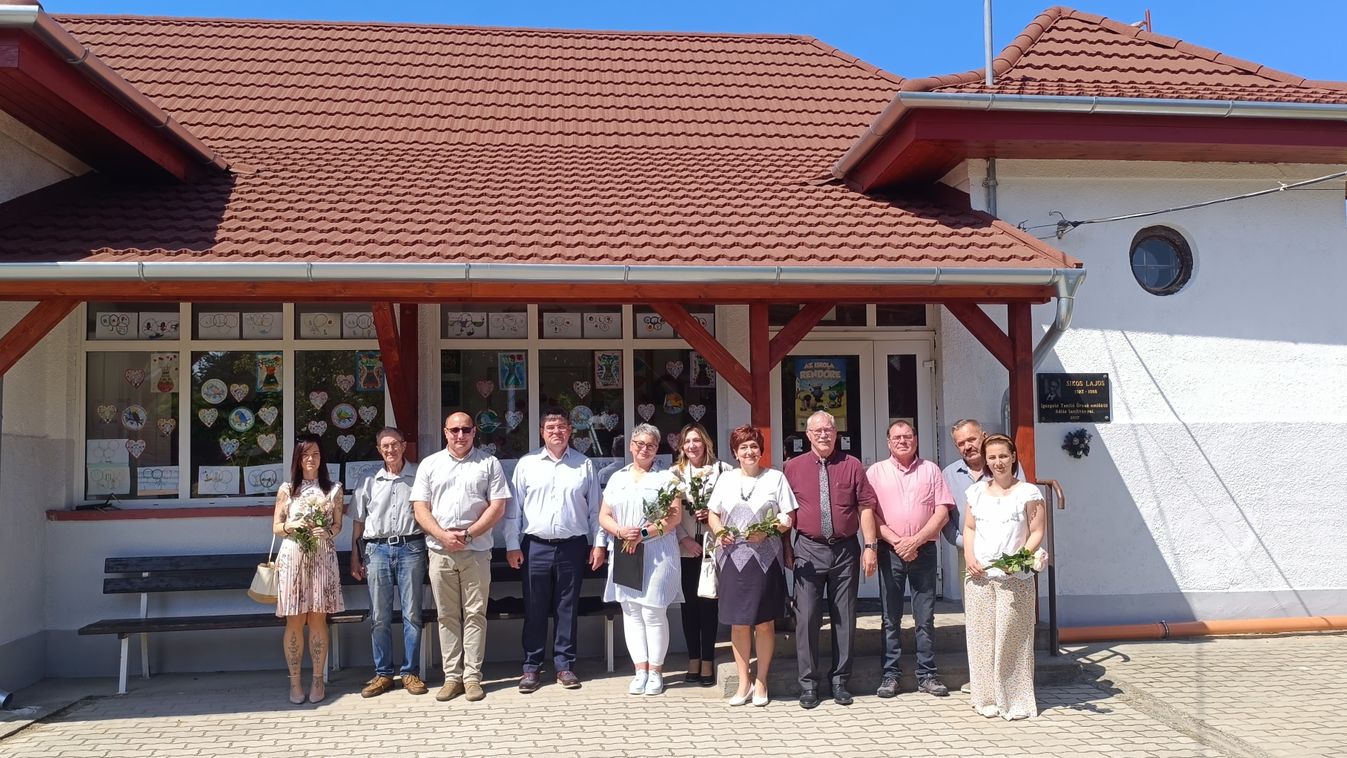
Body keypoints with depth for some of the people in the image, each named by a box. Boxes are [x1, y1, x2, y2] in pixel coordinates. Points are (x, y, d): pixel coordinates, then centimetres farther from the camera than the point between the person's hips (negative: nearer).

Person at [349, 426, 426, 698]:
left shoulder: (418, 477, 3)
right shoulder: (370, 482, 10)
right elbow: (358, 522, 14)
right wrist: (355, 558, 10)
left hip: (410, 548, -2)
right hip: (377, 550, 2)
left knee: (412, 614, 2)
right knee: (379, 617, 5)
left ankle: (410, 673, 11)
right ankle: (382, 674, 14)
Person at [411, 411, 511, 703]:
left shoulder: (489, 463, 4)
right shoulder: (430, 465, 9)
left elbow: (498, 506, -1)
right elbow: (420, 507, 4)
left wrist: (468, 534, -10)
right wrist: (443, 536, -11)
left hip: (476, 550, -2)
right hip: (440, 551, 2)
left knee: (475, 614, 0)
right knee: (447, 615, 6)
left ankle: (472, 676, 6)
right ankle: (452, 676, 12)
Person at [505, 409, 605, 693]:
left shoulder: (585, 465, 6)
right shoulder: (527, 464, 4)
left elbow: (595, 509, 8)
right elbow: (513, 508, 4)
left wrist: (598, 544, 3)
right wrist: (512, 546, 0)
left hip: (573, 546, 0)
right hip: (535, 546, 0)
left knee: (568, 608, 7)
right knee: (534, 610, 5)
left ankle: (564, 665, 17)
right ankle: (531, 667, 15)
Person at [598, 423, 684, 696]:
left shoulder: (666, 477, 3)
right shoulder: (617, 478, 15)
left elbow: (674, 516, -5)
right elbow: (604, 516, 11)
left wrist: (643, 534, -14)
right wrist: (620, 531, -9)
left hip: (657, 553, -4)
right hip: (624, 553, 4)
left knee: (653, 612, -4)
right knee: (631, 612, 5)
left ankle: (655, 671, 7)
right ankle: (640, 670, 12)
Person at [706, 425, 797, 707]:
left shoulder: (775, 478, 3)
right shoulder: (726, 478, 11)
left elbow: (789, 518, 1)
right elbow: (713, 514, 14)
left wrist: (767, 531, -16)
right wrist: (720, 532, -6)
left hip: (765, 558, -2)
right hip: (733, 558, 2)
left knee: (764, 623, 4)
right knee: (738, 623, 6)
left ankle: (761, 682, 17)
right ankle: (744, 681, 18)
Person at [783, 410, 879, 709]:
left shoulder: (852, 466, 4)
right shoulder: (793, 467, 4)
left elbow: (866, 507, 2)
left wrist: (871, 545, -5)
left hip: (846, 549, 1)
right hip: (809, 550, -1)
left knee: (844, 617, 8)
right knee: (807, 617, -2)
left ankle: (840, 681, 19)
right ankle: (809, 683, 10)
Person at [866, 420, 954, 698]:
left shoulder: (931, 470, 8)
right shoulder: (876, 472, 6)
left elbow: (942, 512, 1)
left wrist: (915, 540, -9)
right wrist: (897, 541, -11)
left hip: (924, 549, 0)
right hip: (890, 550, 0)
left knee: (925, 617, 3)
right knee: (891, 617, 4)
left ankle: (927, 675, 11)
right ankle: (890, 674, 10)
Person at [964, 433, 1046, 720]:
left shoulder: (1028, 492, 0)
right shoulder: (977, 491, 12)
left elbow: (1037, 533, -2)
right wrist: (969, 557, -1)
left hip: (1014, 578, -4)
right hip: (979, 576, 4)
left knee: (1011, 638, -3)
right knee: (982, 637, 5)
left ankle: (1015, 701, 7)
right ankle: (987, 698, 15)